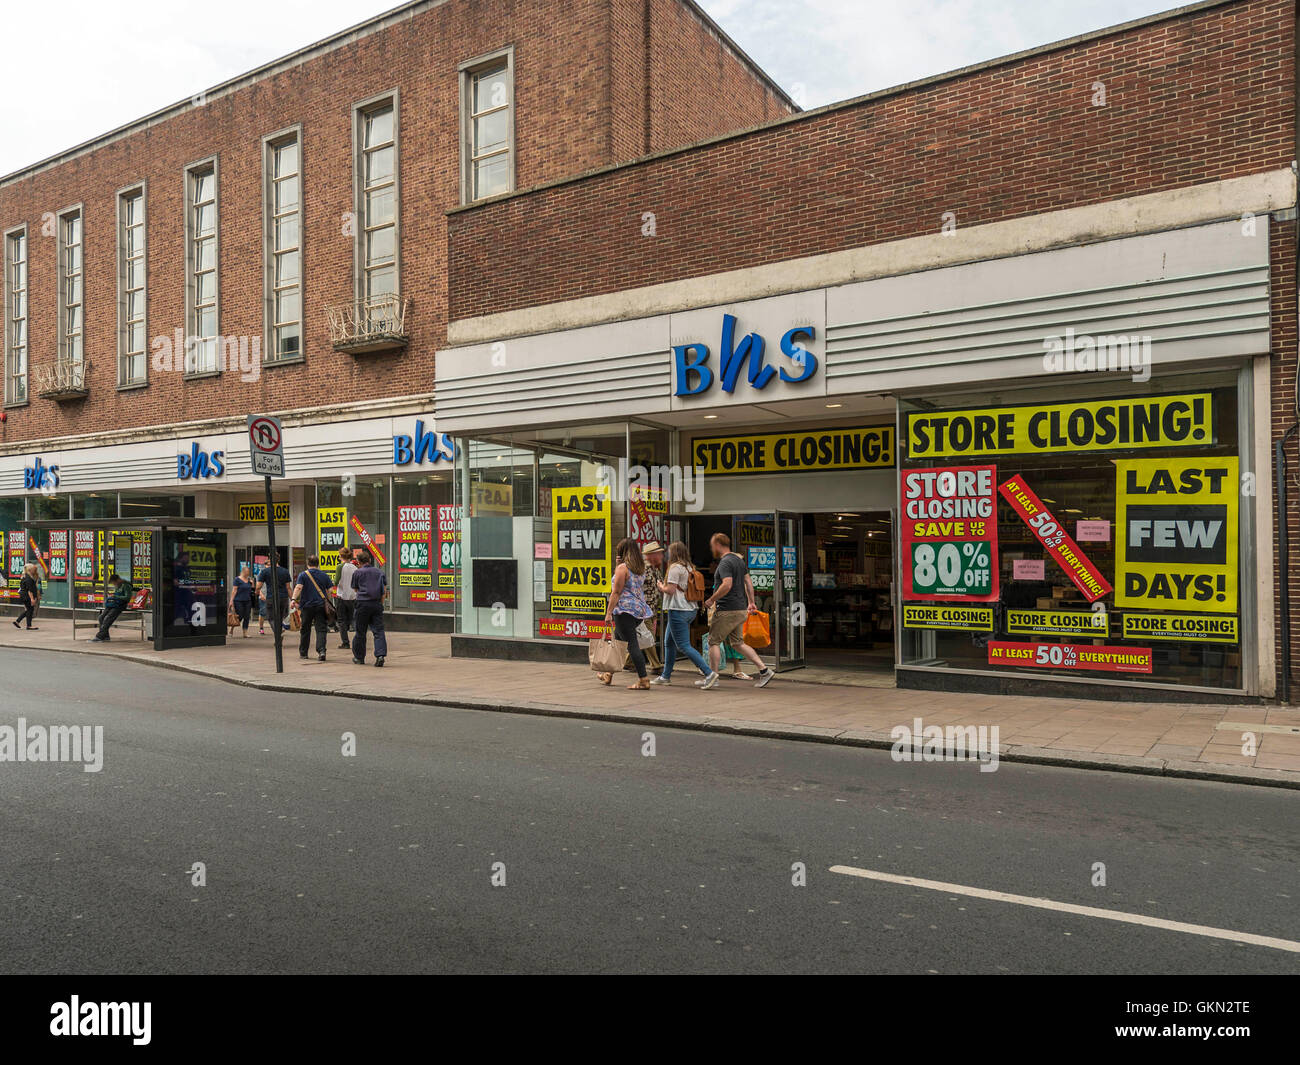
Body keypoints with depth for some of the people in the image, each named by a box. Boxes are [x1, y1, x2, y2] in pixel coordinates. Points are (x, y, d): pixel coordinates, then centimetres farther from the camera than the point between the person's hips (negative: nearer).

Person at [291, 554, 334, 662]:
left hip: (306, 606, -1)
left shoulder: (303, 575, 0)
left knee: (305, 630, 12)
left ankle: (303, 653, 23)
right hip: (321, 606, 1)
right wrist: (327, 601, 20)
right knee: (321, 629, -2)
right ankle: (321, 651, -19)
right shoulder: (324, 575, 6)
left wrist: (294, 599, -20)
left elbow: (298, 587, -15)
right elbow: (330, 590, 6)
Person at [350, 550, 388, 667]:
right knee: (379, 631, -1)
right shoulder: (380, 572, 9)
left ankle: (359, 657, 19)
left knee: (360, 632, 9)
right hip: (377, 604, 2)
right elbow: (384, 591, 7)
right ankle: (380, 655, -16)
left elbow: (355, 589, 13)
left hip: (363, 603, -2)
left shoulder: (357, 573, 1)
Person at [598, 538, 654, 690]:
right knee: (618, 640, 20)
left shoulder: (623, 567, -11)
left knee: (632, 644, -8)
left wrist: (609, 612, -13)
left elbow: (616, 592, -15)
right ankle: (609, 675, 31)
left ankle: (643, 680, -10)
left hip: (625, 610, -9)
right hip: (639, 608, 9)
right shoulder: (640, 568, 13)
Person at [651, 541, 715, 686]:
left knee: (684, 645, -9)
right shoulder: (689, 567, 13)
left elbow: (670, 590, -17)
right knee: (669, 643, 19)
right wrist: (665, 585, 19)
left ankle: (709, 673, -16)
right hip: (690, 609, 9)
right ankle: (666, 676, 26)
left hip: (678, 610, -9)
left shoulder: (675, 567, -13)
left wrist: (661, 587, 3)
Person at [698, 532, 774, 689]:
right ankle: (764, 670, 8)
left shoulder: (725, 563, -15)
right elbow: (748, 582, 19)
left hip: (727, 610, -9)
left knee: (714, 641, 1)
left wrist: (711, 600, -17)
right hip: (741, 609, 9)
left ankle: (713, 676, 1)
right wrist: (751, 602, 22)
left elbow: (727, 585, -27)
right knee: (738, 642, 14)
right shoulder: (739, 559, 15)